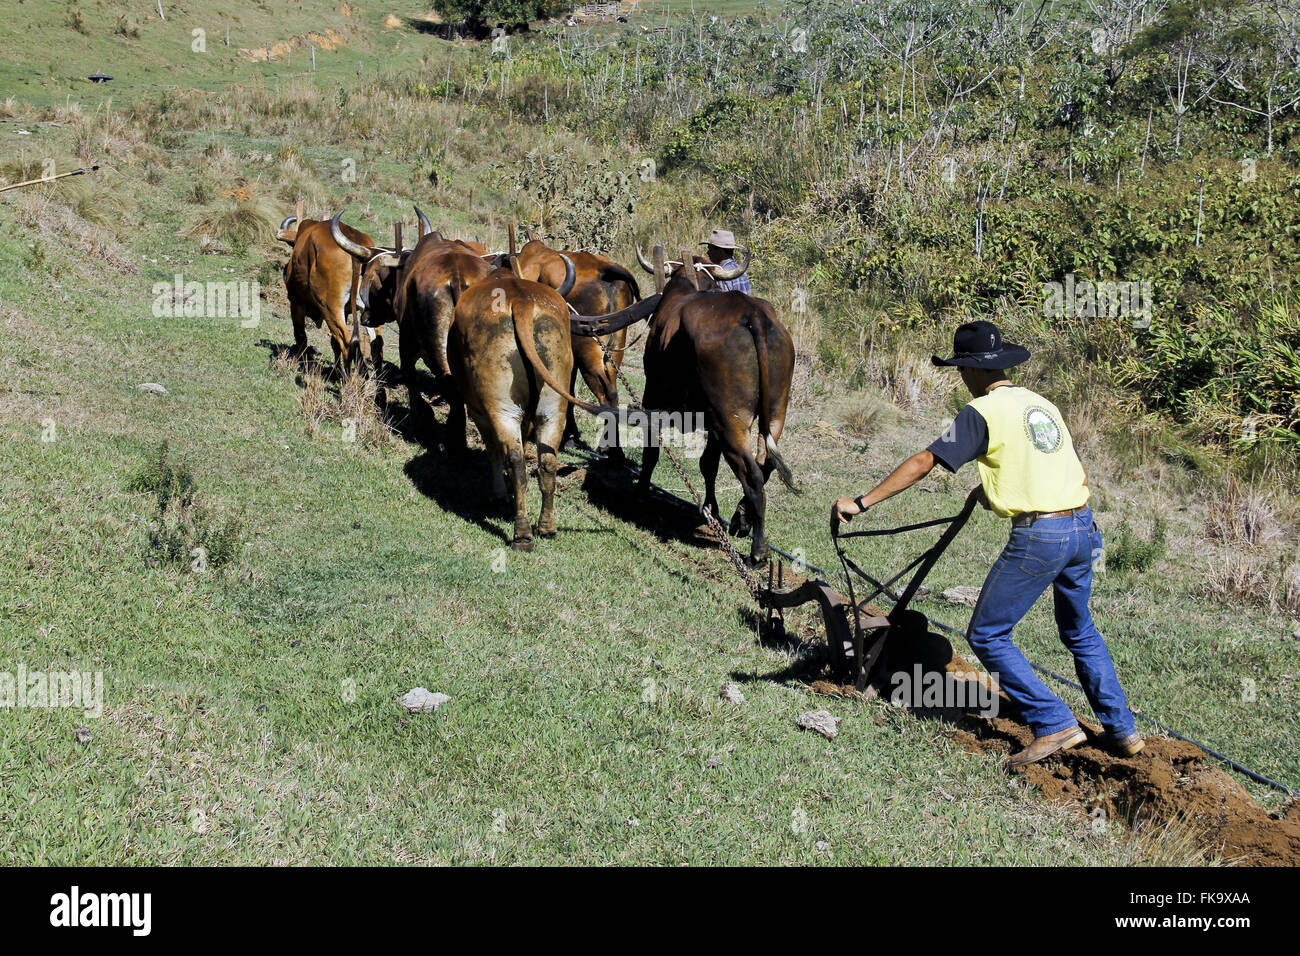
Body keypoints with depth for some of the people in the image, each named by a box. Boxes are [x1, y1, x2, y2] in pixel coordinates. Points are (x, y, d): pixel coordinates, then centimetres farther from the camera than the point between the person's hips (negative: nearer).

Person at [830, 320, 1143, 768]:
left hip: (1038, 537, -8)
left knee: (988, 635, 4)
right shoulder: (1043, 404, 16)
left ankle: (1054, 724, -1)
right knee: (1079, 630, 26)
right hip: (1083, 528, 8)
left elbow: (923, 462, -12)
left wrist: (861, 502, -10)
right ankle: (1122, 731, 29)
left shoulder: (982, 411, -6)